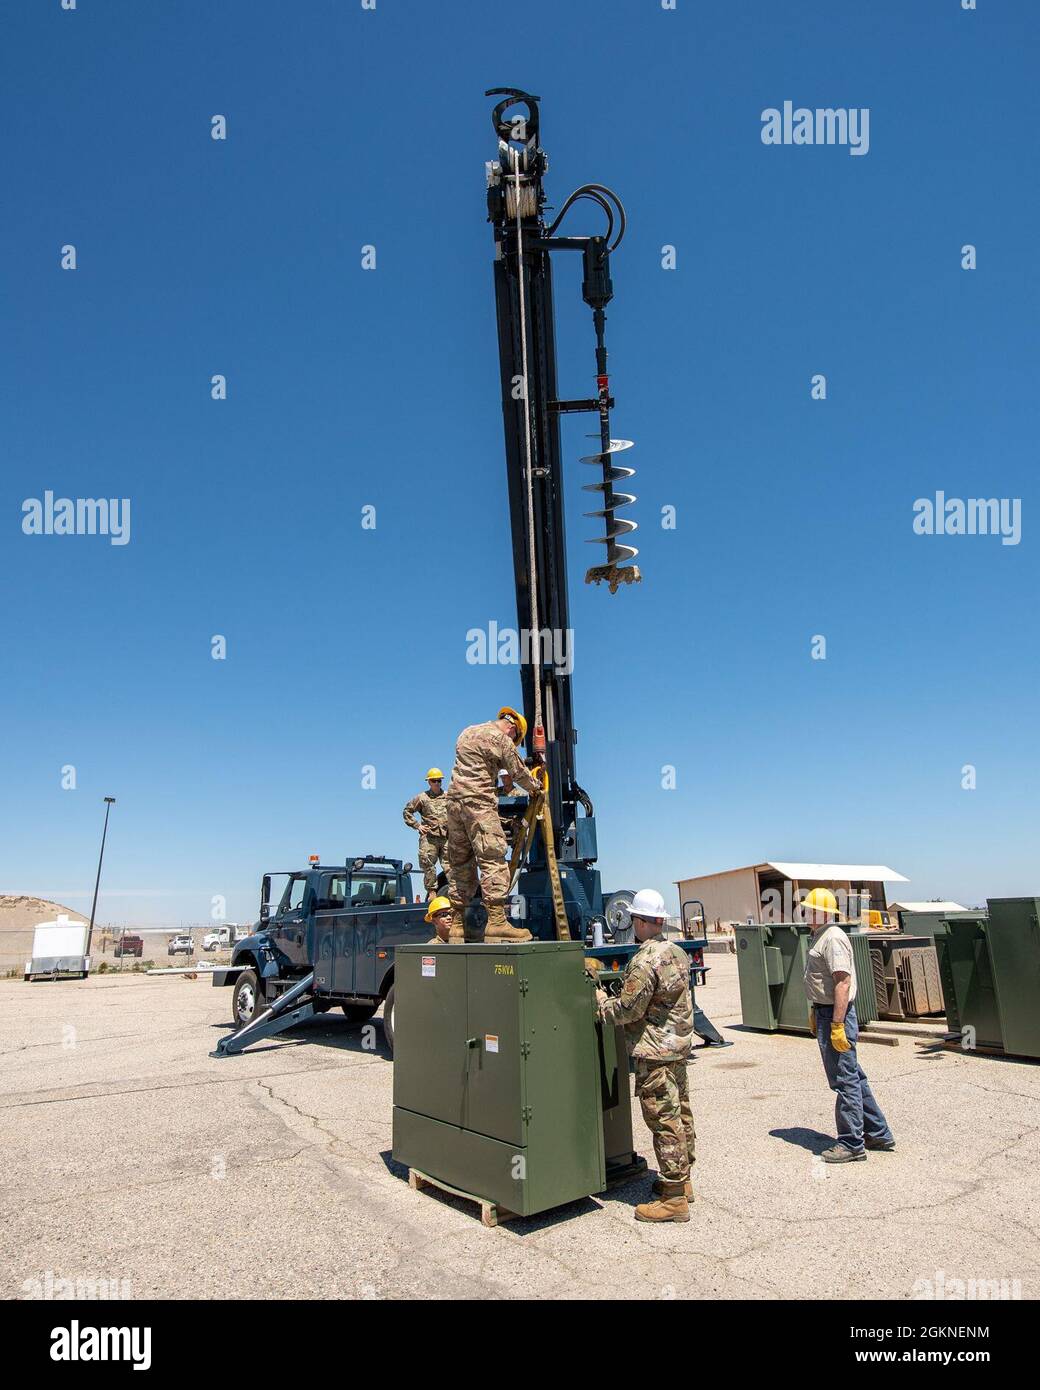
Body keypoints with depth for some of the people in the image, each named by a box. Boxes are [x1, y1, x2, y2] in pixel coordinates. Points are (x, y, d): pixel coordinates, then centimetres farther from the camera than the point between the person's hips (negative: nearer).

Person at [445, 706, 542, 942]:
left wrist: (502, 775, 24)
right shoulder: (500, 739, -3)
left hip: (455, 799, 8)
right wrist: (535, 788, 20)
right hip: (479, 802, -8)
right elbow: (518, 771, 3)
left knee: (460, 862, 9)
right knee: (493, 858, -11)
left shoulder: (467, 732, 21)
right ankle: (496, 921, -18)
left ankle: (457, 923, 10)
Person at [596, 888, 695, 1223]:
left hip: (656, 1051, -9)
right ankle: (681, 1180, 30)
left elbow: (628, 1009, -19)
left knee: (665, 1122, -2)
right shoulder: (677, 952, 6)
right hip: (679, 1044, 10)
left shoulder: (645, 961, -22)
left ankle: (674, 1198, 6)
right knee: (681, 1115, 17)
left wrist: (602, 1002, 0)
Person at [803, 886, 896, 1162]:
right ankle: (878, 1134, 29)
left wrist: (837, 1025, -26)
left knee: (844, 1080, -1)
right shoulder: (820, 936, 14)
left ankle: (851, 1144, 9)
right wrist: (814, 1011, 26)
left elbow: (843, 983, -25)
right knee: (853, 1077, 18)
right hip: (826, 1012, 11)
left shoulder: (833, 938, -19)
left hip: (836, 1014, -11)